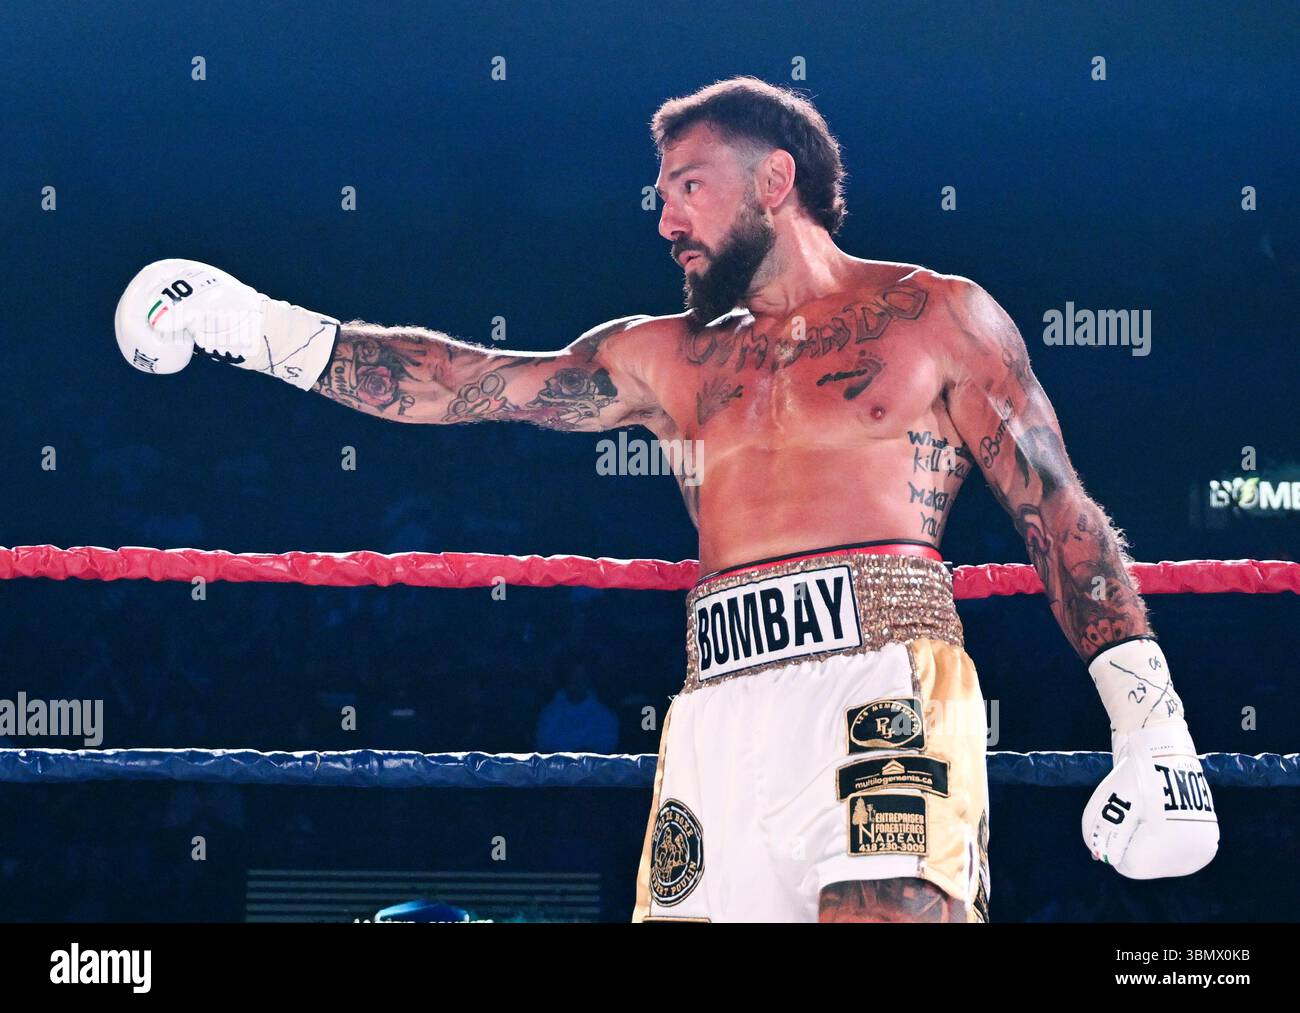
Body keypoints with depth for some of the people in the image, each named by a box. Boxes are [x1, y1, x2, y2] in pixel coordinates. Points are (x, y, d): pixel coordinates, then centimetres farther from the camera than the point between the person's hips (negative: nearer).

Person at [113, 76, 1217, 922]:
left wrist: (1151, 722, -5)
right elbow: (463, 381, 21)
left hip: (882, 681, -5)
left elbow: (1061, 514, 6)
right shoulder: (669, 358, 23)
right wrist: (261, 329, 14)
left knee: (891, 911, -26)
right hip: (720, 711, 5)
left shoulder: (938, 317, 11)